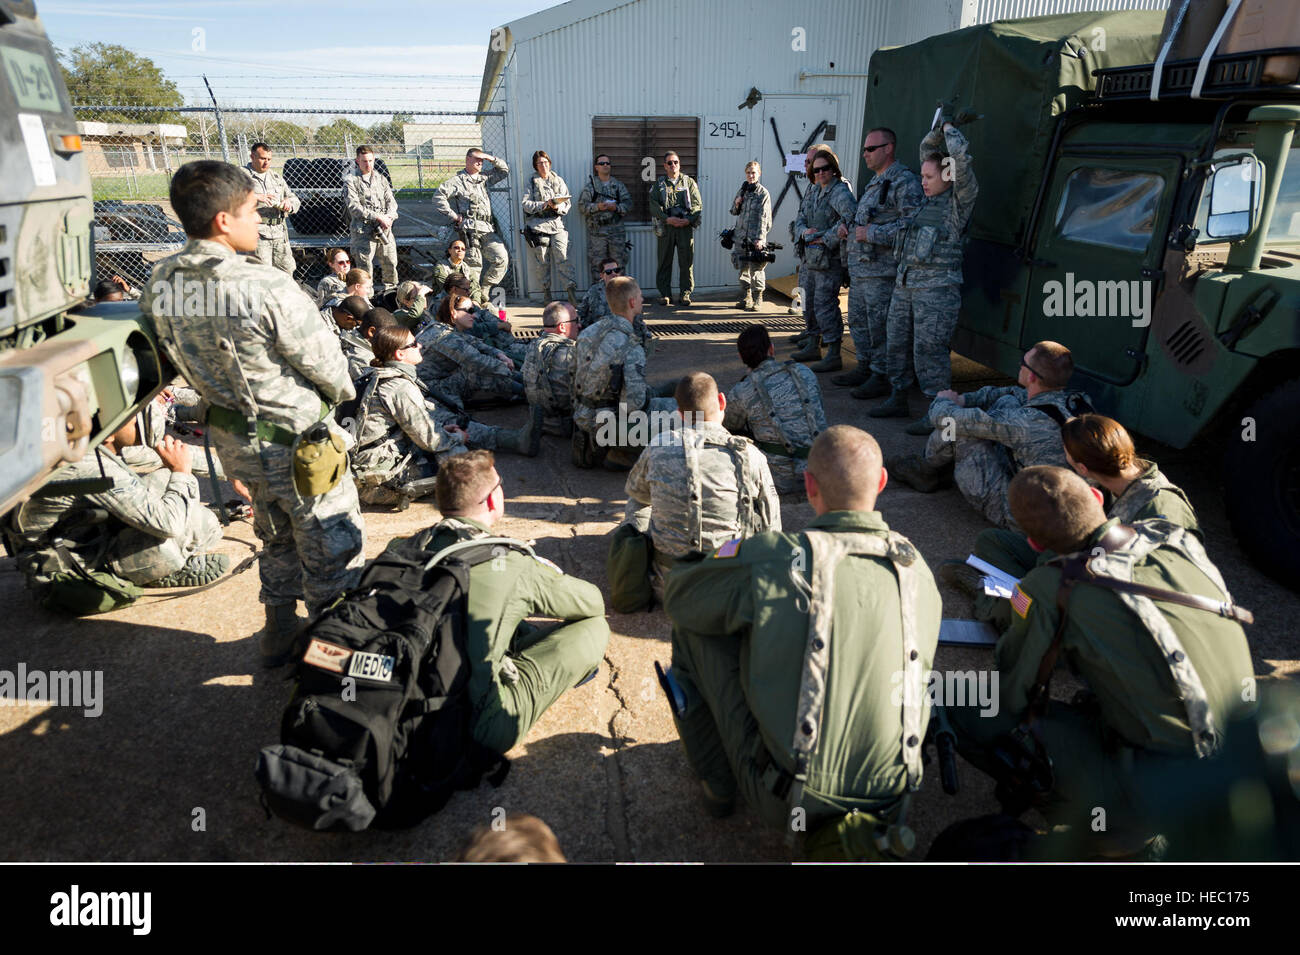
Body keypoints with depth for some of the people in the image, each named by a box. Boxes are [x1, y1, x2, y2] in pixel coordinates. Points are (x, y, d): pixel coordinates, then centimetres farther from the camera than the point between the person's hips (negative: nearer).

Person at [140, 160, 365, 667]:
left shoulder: (160, 282, -6)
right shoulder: (265, 288, -28)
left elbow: (171, 355, 6)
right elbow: (325, 364, -18)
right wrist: (342, 392, 3)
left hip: (230, 435, 8)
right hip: (296, 440, -7)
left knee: (276, 535, 28)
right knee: (331, 549, 11)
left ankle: (279, 633, 43)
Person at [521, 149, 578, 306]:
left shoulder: (559, 180, 15)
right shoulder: (532, 183, 11)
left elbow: (568, 202, 9)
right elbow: (526, 204, -1)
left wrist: (558, 206, -12)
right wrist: (545, 205, -13)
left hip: (557, 223, 0)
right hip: (538, 225, 0)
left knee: (562, 257, -13)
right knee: (541, 261, 0)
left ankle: (571, 288, -16)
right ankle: (546, 291, 10)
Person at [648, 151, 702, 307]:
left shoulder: (689, 182, 10)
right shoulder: (659, 184, 10)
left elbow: (697, 205, 4)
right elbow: (654, 205, -1)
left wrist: (688, 220, -12)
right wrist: (667, 219, -14)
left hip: (686, 226, 0)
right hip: (665, 227, 0)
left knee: (686, 261, -1)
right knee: (665, 261, 2)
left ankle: (686, 293, 7)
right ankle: (665, 294, 9)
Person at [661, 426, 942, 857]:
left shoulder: (773, 557, -19)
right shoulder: (918, 571, -3)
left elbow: (677, 594, -3)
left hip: (786, 803, -5)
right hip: (890, 802, 5)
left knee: (694, 629, 6)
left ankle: (718, 785, 22)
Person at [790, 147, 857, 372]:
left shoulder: (839, 191, -13)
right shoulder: (817, 193, 16)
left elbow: (851, 216, -30)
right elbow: (800, 220, 20)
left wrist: (827, 239, -24)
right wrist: (805, 231, -3)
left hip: (830, 260, -10)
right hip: (813, 259, 10)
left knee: (825, 304, -11)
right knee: (810, 304, 17)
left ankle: (834, 355, -5)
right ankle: (813, 347, 30)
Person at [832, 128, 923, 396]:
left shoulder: (904, 181, -10)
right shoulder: (875, 182, 21)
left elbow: (912, 223, -21)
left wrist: (872, 233, -21)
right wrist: (848, 227, 12)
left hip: (881, 270, -10)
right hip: (859, 268, 10)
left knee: (880, 325, -6)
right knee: (858, 321, 16)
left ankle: (882, 377, 2)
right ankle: (865, 368, 27)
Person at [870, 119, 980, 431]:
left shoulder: (960, 199, -4)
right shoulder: (930, 197, 17)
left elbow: (961, 156, -14)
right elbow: (927, 150, 30)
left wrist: (949, 127, 1)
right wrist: (938, 128, 18)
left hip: (937, 287, -8)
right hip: (905, 283, 8)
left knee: (929, 349, -10)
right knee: (896, 343, 12)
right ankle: (897, 399, 25)